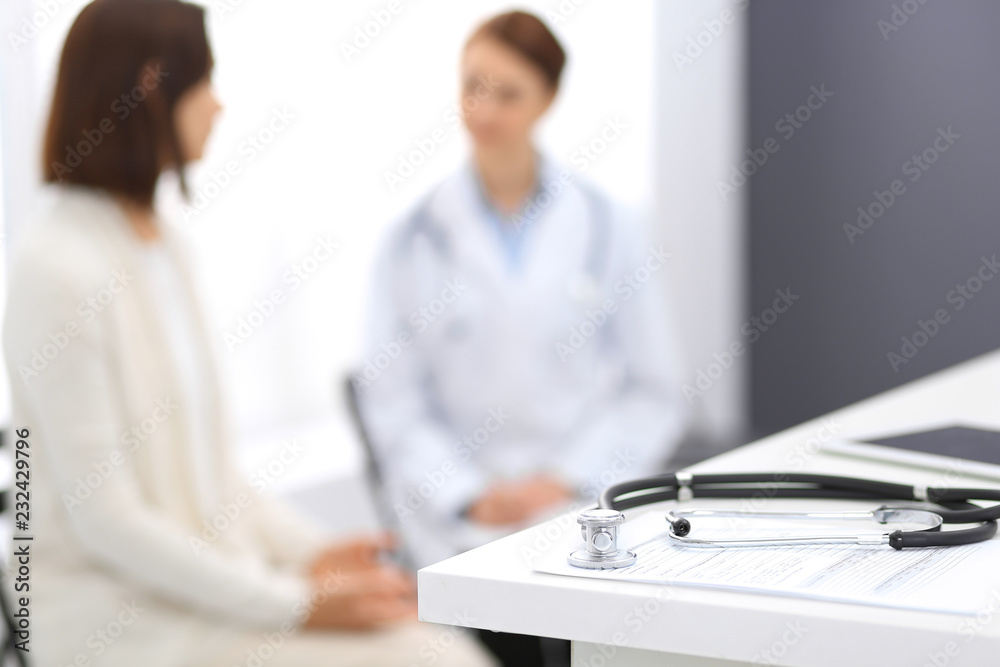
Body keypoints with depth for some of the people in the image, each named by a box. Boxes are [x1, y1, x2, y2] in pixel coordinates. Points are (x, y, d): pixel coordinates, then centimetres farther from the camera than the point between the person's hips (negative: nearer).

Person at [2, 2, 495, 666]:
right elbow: (104, 516, -17)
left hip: (209, 579, 8)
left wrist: (312, 554, 2)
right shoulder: (59, 271, -15)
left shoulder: (164, 246, 12)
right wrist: (295, 605, -16)